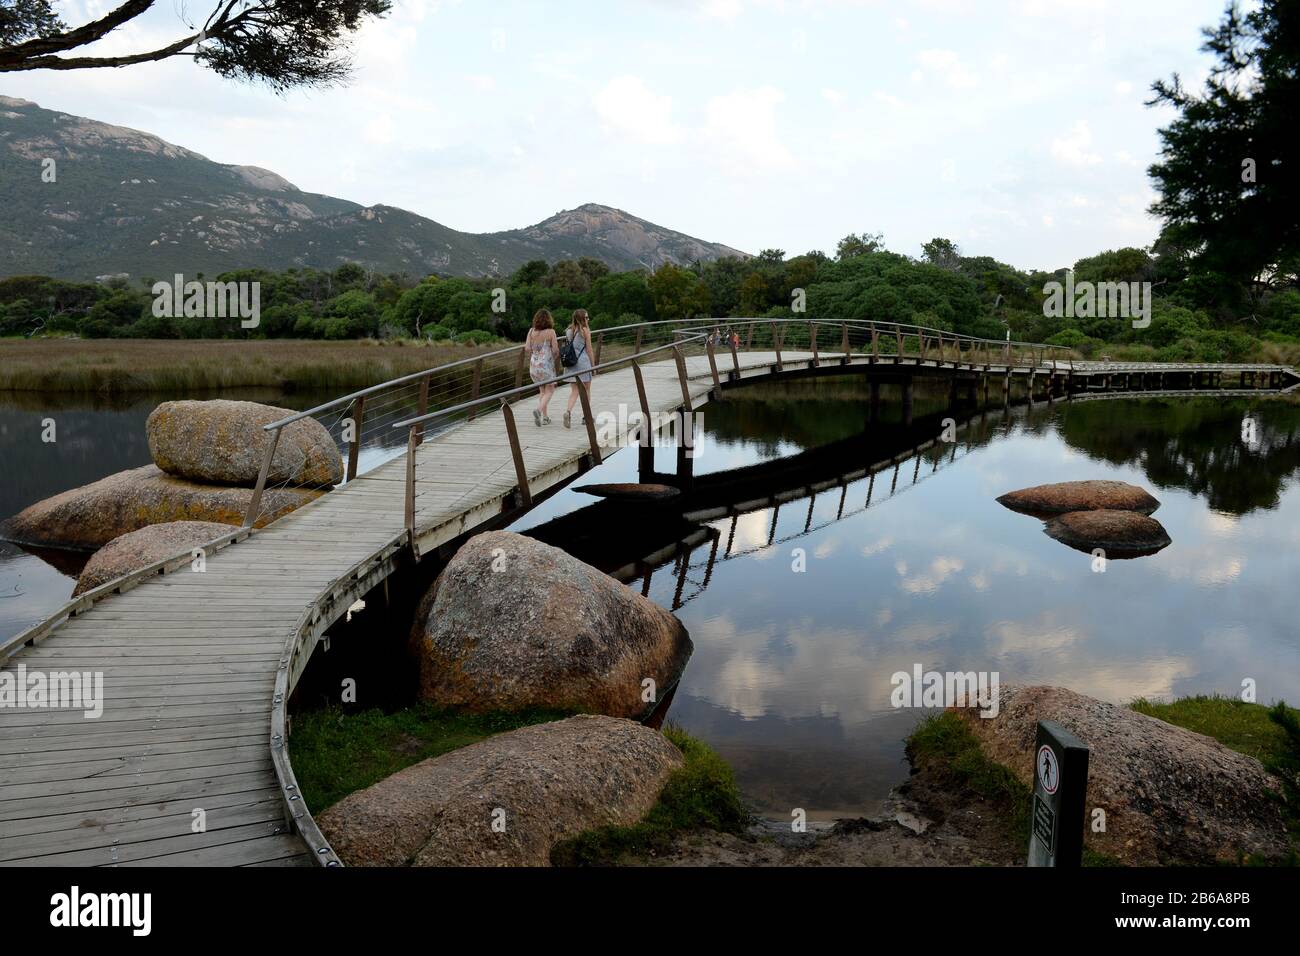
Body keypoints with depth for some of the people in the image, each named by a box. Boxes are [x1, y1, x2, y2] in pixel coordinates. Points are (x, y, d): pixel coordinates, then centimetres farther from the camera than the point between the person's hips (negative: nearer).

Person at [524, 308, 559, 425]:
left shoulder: (531, 331, 1)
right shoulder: (551, 332, -10)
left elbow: (527, 348, -4)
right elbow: (555, 350, -11)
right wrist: (553, 356, 10)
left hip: (534, 364, 5)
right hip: (546, 364, -5)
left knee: (542, 390, 18)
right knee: (549, 390, 5)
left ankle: (545, 416, 17)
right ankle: (539, 410, -19)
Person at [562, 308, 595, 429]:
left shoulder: (569, 330, 8)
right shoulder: (585, 330, -7)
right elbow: (589, 349, -4)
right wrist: (592, 364, 4)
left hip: (570, 363, 4)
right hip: (583, 361, -4)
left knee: (574, 390, 5)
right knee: (586, 389, 11)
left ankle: (568, 411, -19)